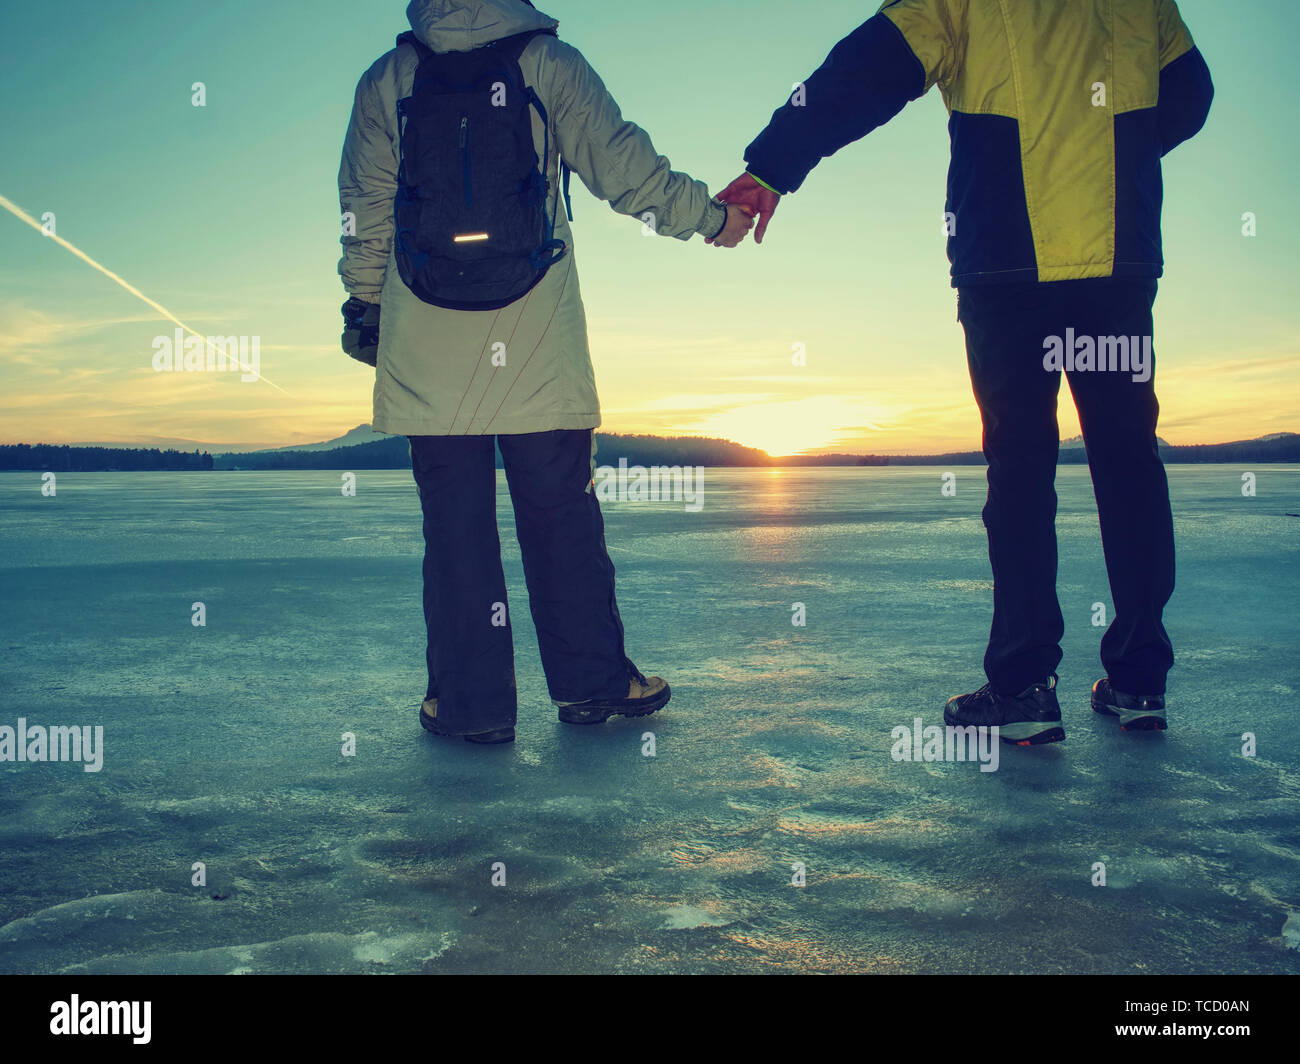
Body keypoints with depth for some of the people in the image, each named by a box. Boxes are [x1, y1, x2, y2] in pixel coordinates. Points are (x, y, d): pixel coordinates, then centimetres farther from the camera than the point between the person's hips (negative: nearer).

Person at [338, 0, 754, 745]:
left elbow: (364, 213, 8)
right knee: (561, 515, 8)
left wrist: (364, 306, 19)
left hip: (425, 348, 1)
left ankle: (469, 702, 10)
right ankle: (592, 682, 17)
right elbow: (623, 166, -1)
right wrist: (709, 216, 10)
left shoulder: (386, 81, 7)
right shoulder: (550, 63, 2)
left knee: (454, 523, 5)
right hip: (537, 347, -1)